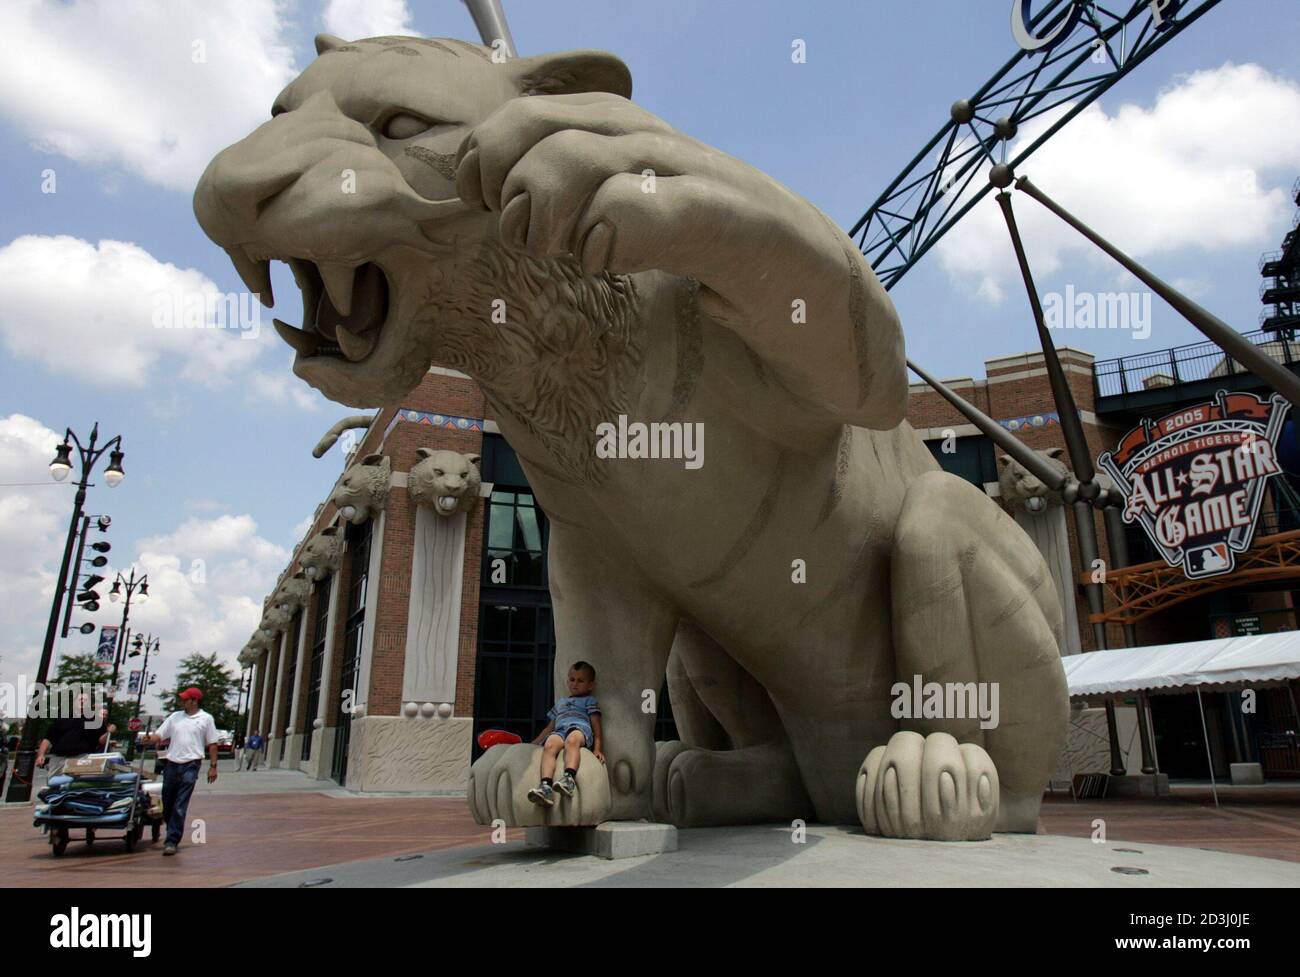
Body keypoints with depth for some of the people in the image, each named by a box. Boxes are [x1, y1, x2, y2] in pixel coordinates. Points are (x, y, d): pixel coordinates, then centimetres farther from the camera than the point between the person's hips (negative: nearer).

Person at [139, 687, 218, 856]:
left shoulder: (206, 719, 1)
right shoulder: (175, 716, 12)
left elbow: (212, 744, 2)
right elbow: (159, 734, 6)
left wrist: (213, 766, -1)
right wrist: (149, 739, -16)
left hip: (190, 766, -5)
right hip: (171, 764, 5)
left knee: (180, 807, -7)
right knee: (167, 803, 12)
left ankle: (172, 842, -3)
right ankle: (173, 835, 31)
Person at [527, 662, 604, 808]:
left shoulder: (589, 700, 26)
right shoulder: (560, 703, 40)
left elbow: (596, 725, 13)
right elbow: (550, 728, 41)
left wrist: (597, 749, -1)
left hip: (580, 728, -3)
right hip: (559, 731, 3)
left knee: (572, 740, -42)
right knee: (549, 745, -35)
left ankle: (570, 778, -64)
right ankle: (546, 786, -55)